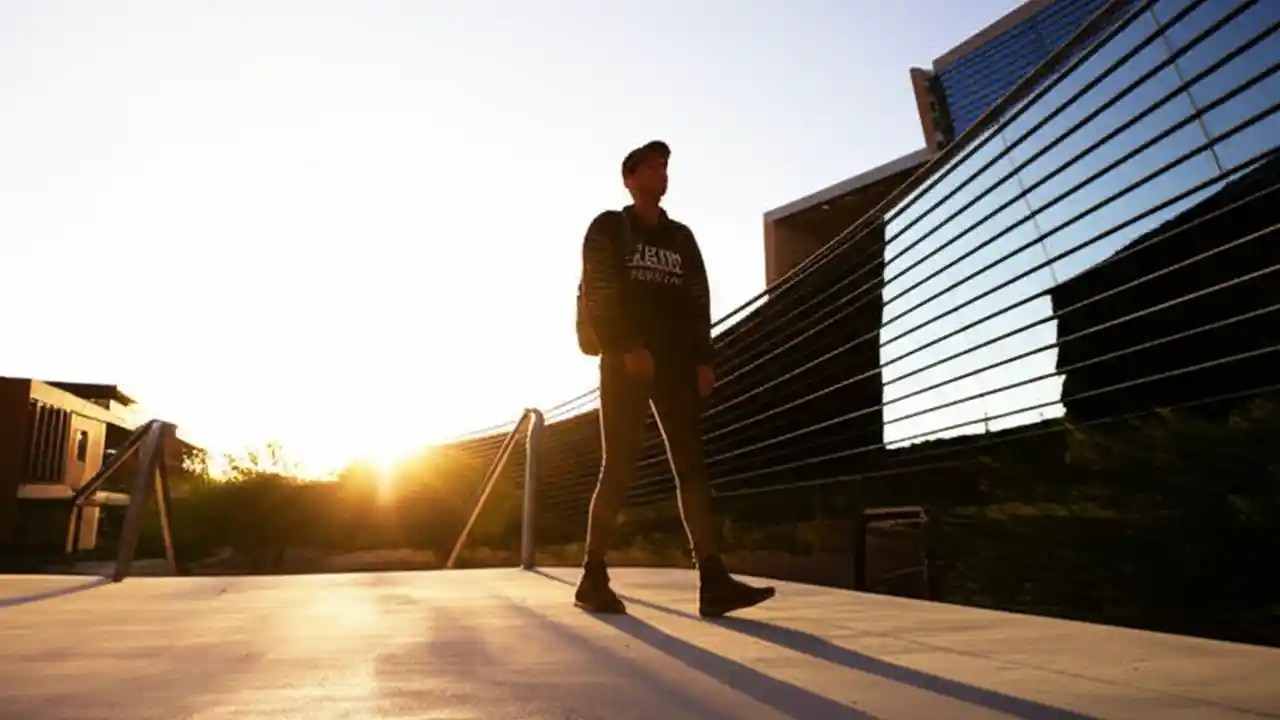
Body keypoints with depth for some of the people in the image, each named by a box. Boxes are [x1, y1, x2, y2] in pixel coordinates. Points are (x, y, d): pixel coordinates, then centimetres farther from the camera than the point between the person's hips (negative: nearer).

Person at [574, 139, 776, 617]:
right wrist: (627, 348, -18)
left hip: (675, 364, 4)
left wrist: (702, 360, 1)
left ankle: (713, 582, -11)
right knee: (619, 467, -7)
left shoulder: (681, 238, 20)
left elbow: (698, 301, 14)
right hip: (625, 361, -4)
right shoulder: (608, 229, 7)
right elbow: (596, 295, -5)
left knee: (691, 466, -6)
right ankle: (594, 579, 3)